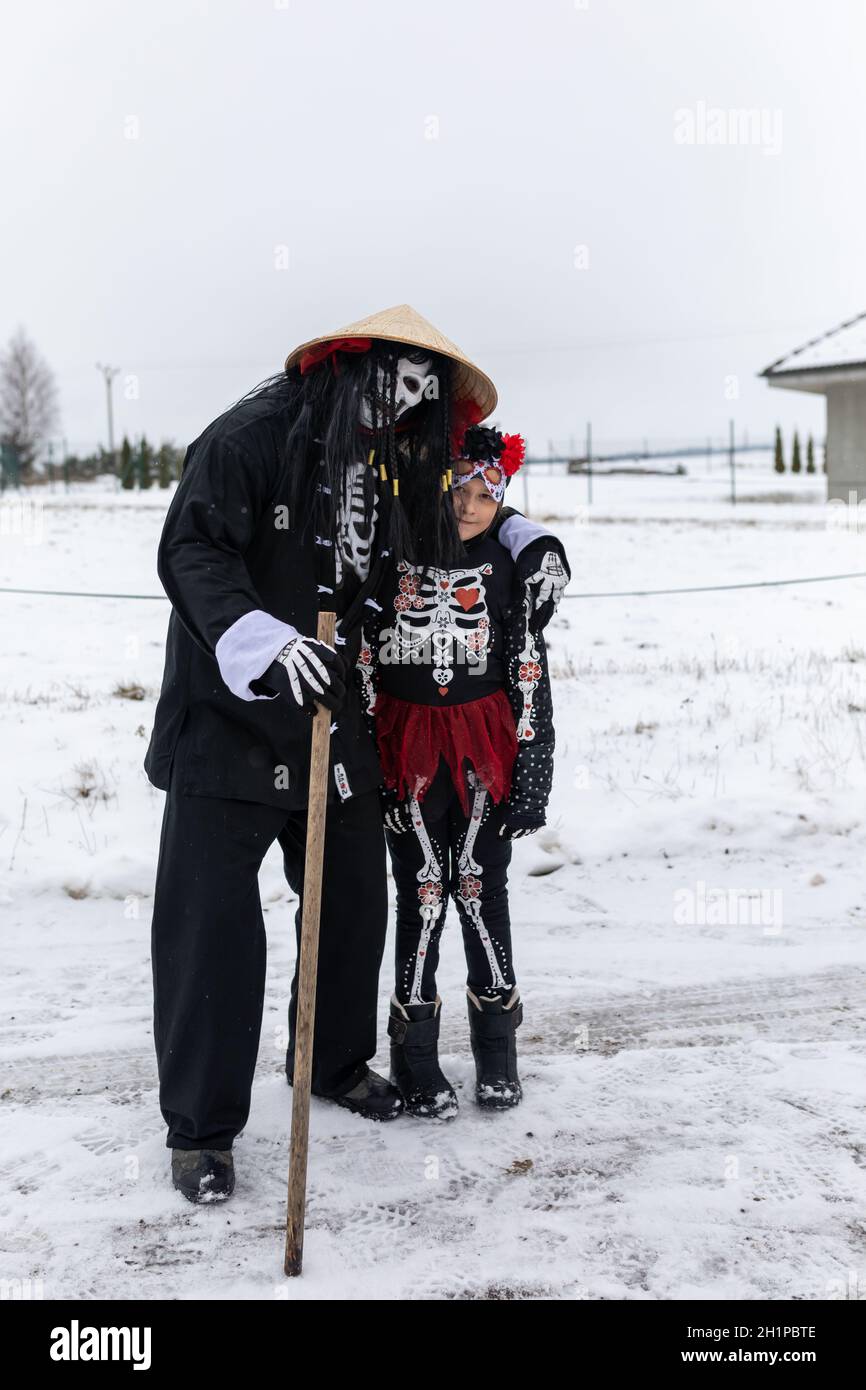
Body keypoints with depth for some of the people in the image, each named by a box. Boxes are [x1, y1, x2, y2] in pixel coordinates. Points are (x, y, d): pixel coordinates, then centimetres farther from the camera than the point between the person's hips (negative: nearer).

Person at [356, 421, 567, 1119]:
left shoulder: (508, 568, 1)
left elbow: (530, 675, 1)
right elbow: (360, 661, 3)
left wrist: (532, 773, -3)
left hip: (485, 744, 0)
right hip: (406, 747, 0)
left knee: (482, 888, 4)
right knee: (422, 893, 3)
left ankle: (497, 1046, 20)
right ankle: (415, 1054, 15)